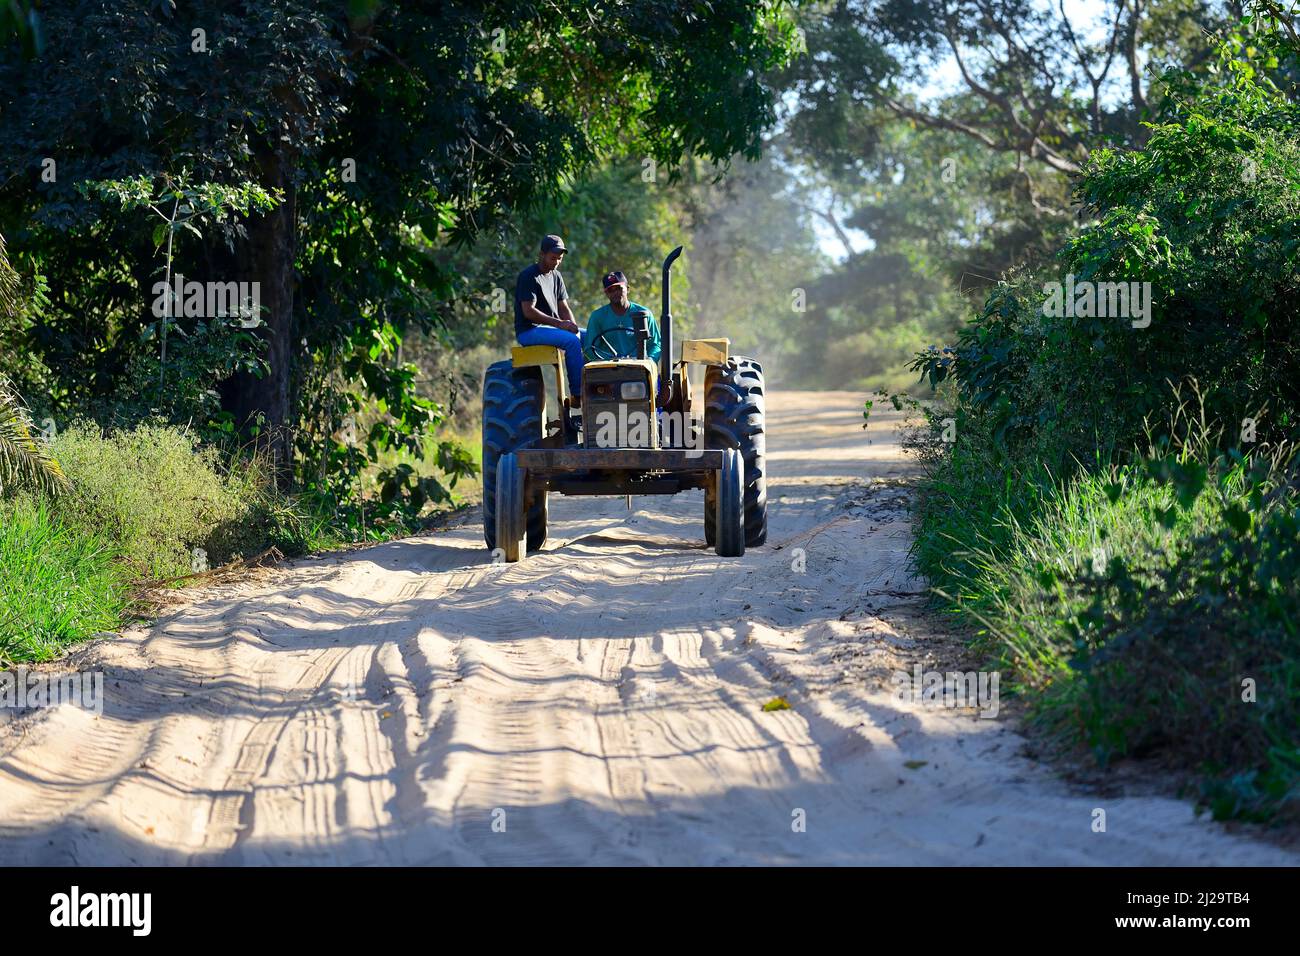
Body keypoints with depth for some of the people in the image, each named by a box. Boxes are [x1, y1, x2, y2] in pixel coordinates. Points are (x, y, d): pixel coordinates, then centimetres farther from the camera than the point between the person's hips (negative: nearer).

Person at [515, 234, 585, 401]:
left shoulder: (556, 276, 16)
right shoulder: (528, 276, -10)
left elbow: (564, 308, 16)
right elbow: (528, 311, -18)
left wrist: (572, 325, -6)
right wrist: (559, 323, -22)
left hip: (552, 328, 8)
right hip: (529, 331, -8)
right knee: (572, 341, -30)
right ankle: (578, 395, -32)